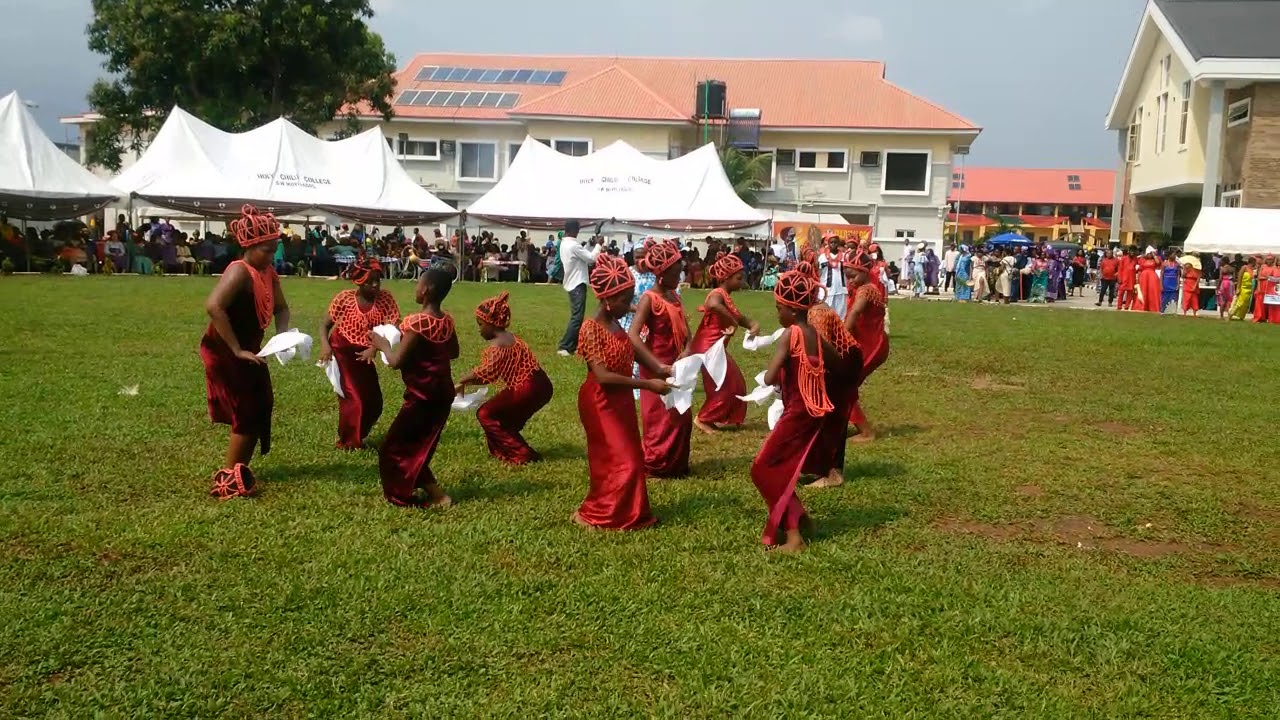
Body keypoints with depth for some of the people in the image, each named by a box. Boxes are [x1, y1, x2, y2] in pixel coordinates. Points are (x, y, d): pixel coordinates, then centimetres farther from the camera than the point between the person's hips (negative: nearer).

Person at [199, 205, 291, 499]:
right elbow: (213, 306, -37)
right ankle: (228, 479, 8)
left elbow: (281, 308, 16)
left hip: (248, 351, 9)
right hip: (223, 353, -9)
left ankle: (239, 472, 26)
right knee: (247, 416, -3)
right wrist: (237, 350, -33)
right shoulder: (240, 271, -24)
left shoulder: (268, 273, 2)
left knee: (259, 410, 13)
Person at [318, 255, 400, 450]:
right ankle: (348, 441, 15)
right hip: (341, 352, -4)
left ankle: (357, 435, 34)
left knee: (374, 402, 9)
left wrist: (374, 348, -33)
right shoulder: (345, 298, -21)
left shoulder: (385, 299, -15)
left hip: (363, 354, 4)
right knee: (354, 399, -6)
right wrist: (325, 345, -29)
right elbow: (325, 325, -11)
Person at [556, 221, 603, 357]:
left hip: (572, 283, 10)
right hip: (577, 284, -10)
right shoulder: (573, 245, -20)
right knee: (576, 317, -9)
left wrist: (592, 245, 9)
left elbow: (584, 255, 16)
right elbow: (591, 258, -16)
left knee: (576, 316, 15)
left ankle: (573, 345, 18)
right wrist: (598, 245, -3)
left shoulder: (564, 244, 11)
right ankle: (565, 347, -10)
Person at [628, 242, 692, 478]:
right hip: (657, 368, -8)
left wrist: (687, 351, -12)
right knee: (662, 419, 0)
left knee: (682, 418, 13)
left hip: (675, 365, 8)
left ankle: (677, 465, 26)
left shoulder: (674, 296, 7)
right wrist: (655, 365, -30)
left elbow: (685, 330, 9)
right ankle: (655, 467, 13)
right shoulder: (648, 299, -17)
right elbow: (633, 336, -26)